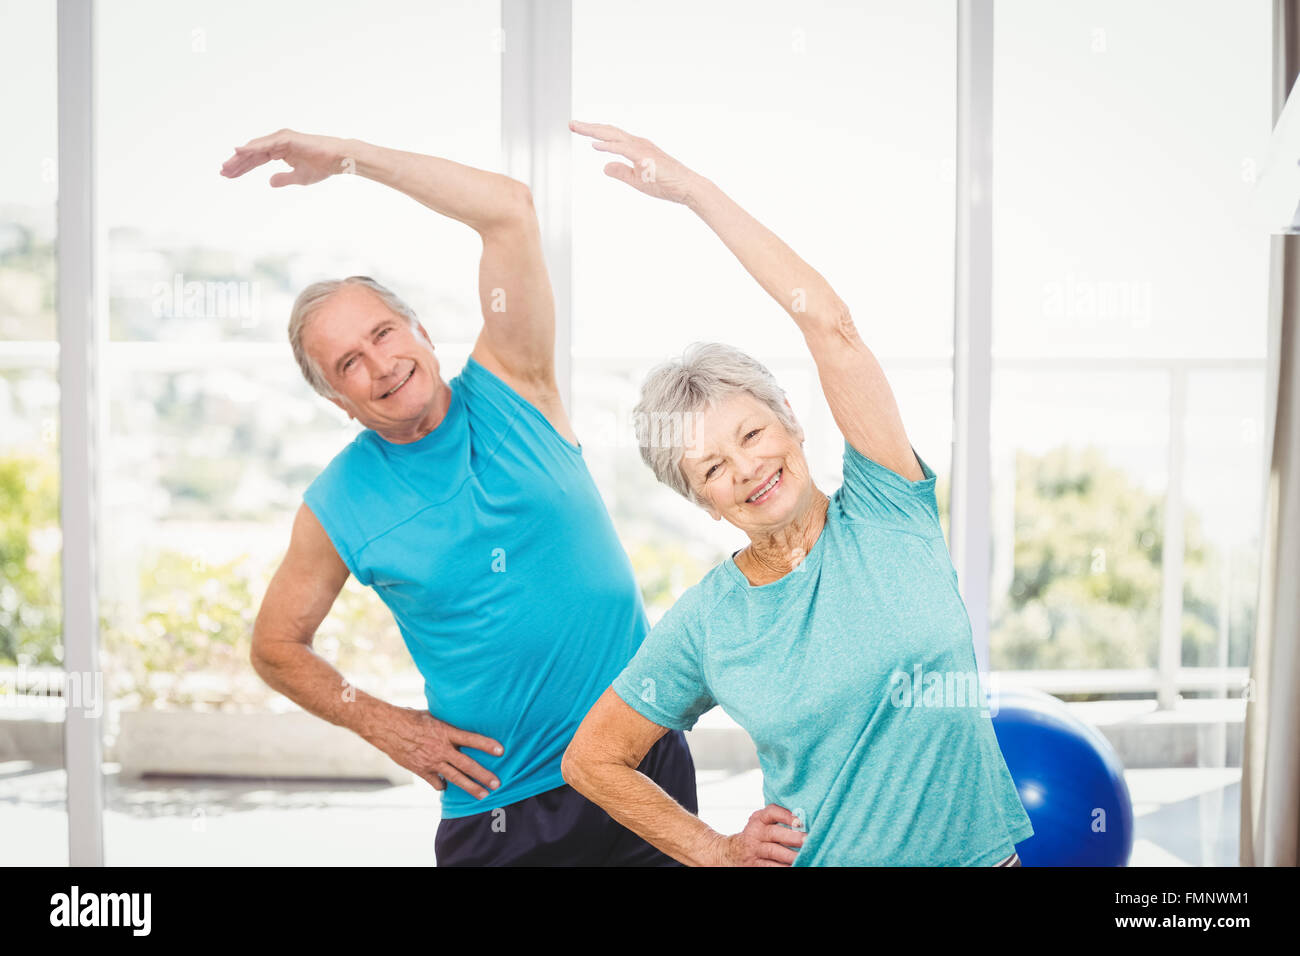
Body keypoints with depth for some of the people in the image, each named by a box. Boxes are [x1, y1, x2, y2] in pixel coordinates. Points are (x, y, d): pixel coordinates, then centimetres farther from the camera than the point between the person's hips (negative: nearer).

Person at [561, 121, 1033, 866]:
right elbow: (591, 759, 3)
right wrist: (716, 852, -5)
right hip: (820, 857, 0)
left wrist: (690, 185, -17)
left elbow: (830, 325, -18)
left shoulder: (885, 513, -9)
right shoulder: (703, 625, -8)